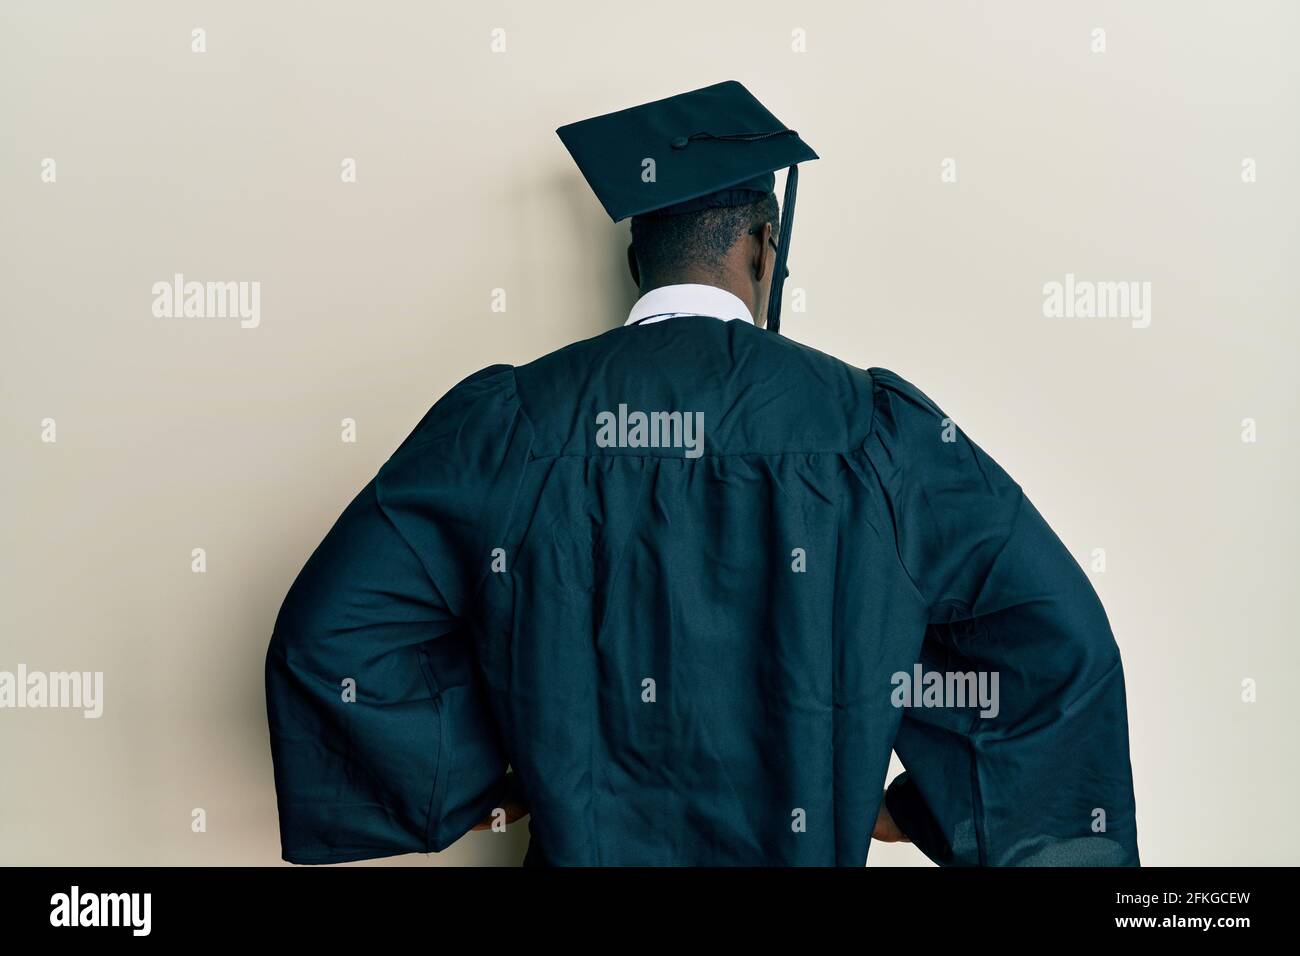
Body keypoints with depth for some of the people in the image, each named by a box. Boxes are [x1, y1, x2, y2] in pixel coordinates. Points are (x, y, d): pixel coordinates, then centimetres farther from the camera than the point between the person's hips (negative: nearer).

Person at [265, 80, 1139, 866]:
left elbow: (330, 632, -11)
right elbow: (1060, 639, -12)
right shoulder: (871, 428, -13)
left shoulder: (507, 422, -11)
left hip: (579, 840, 1)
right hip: (803, 845, 0)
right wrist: (929, 807, -1)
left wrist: (476, 781, -1)